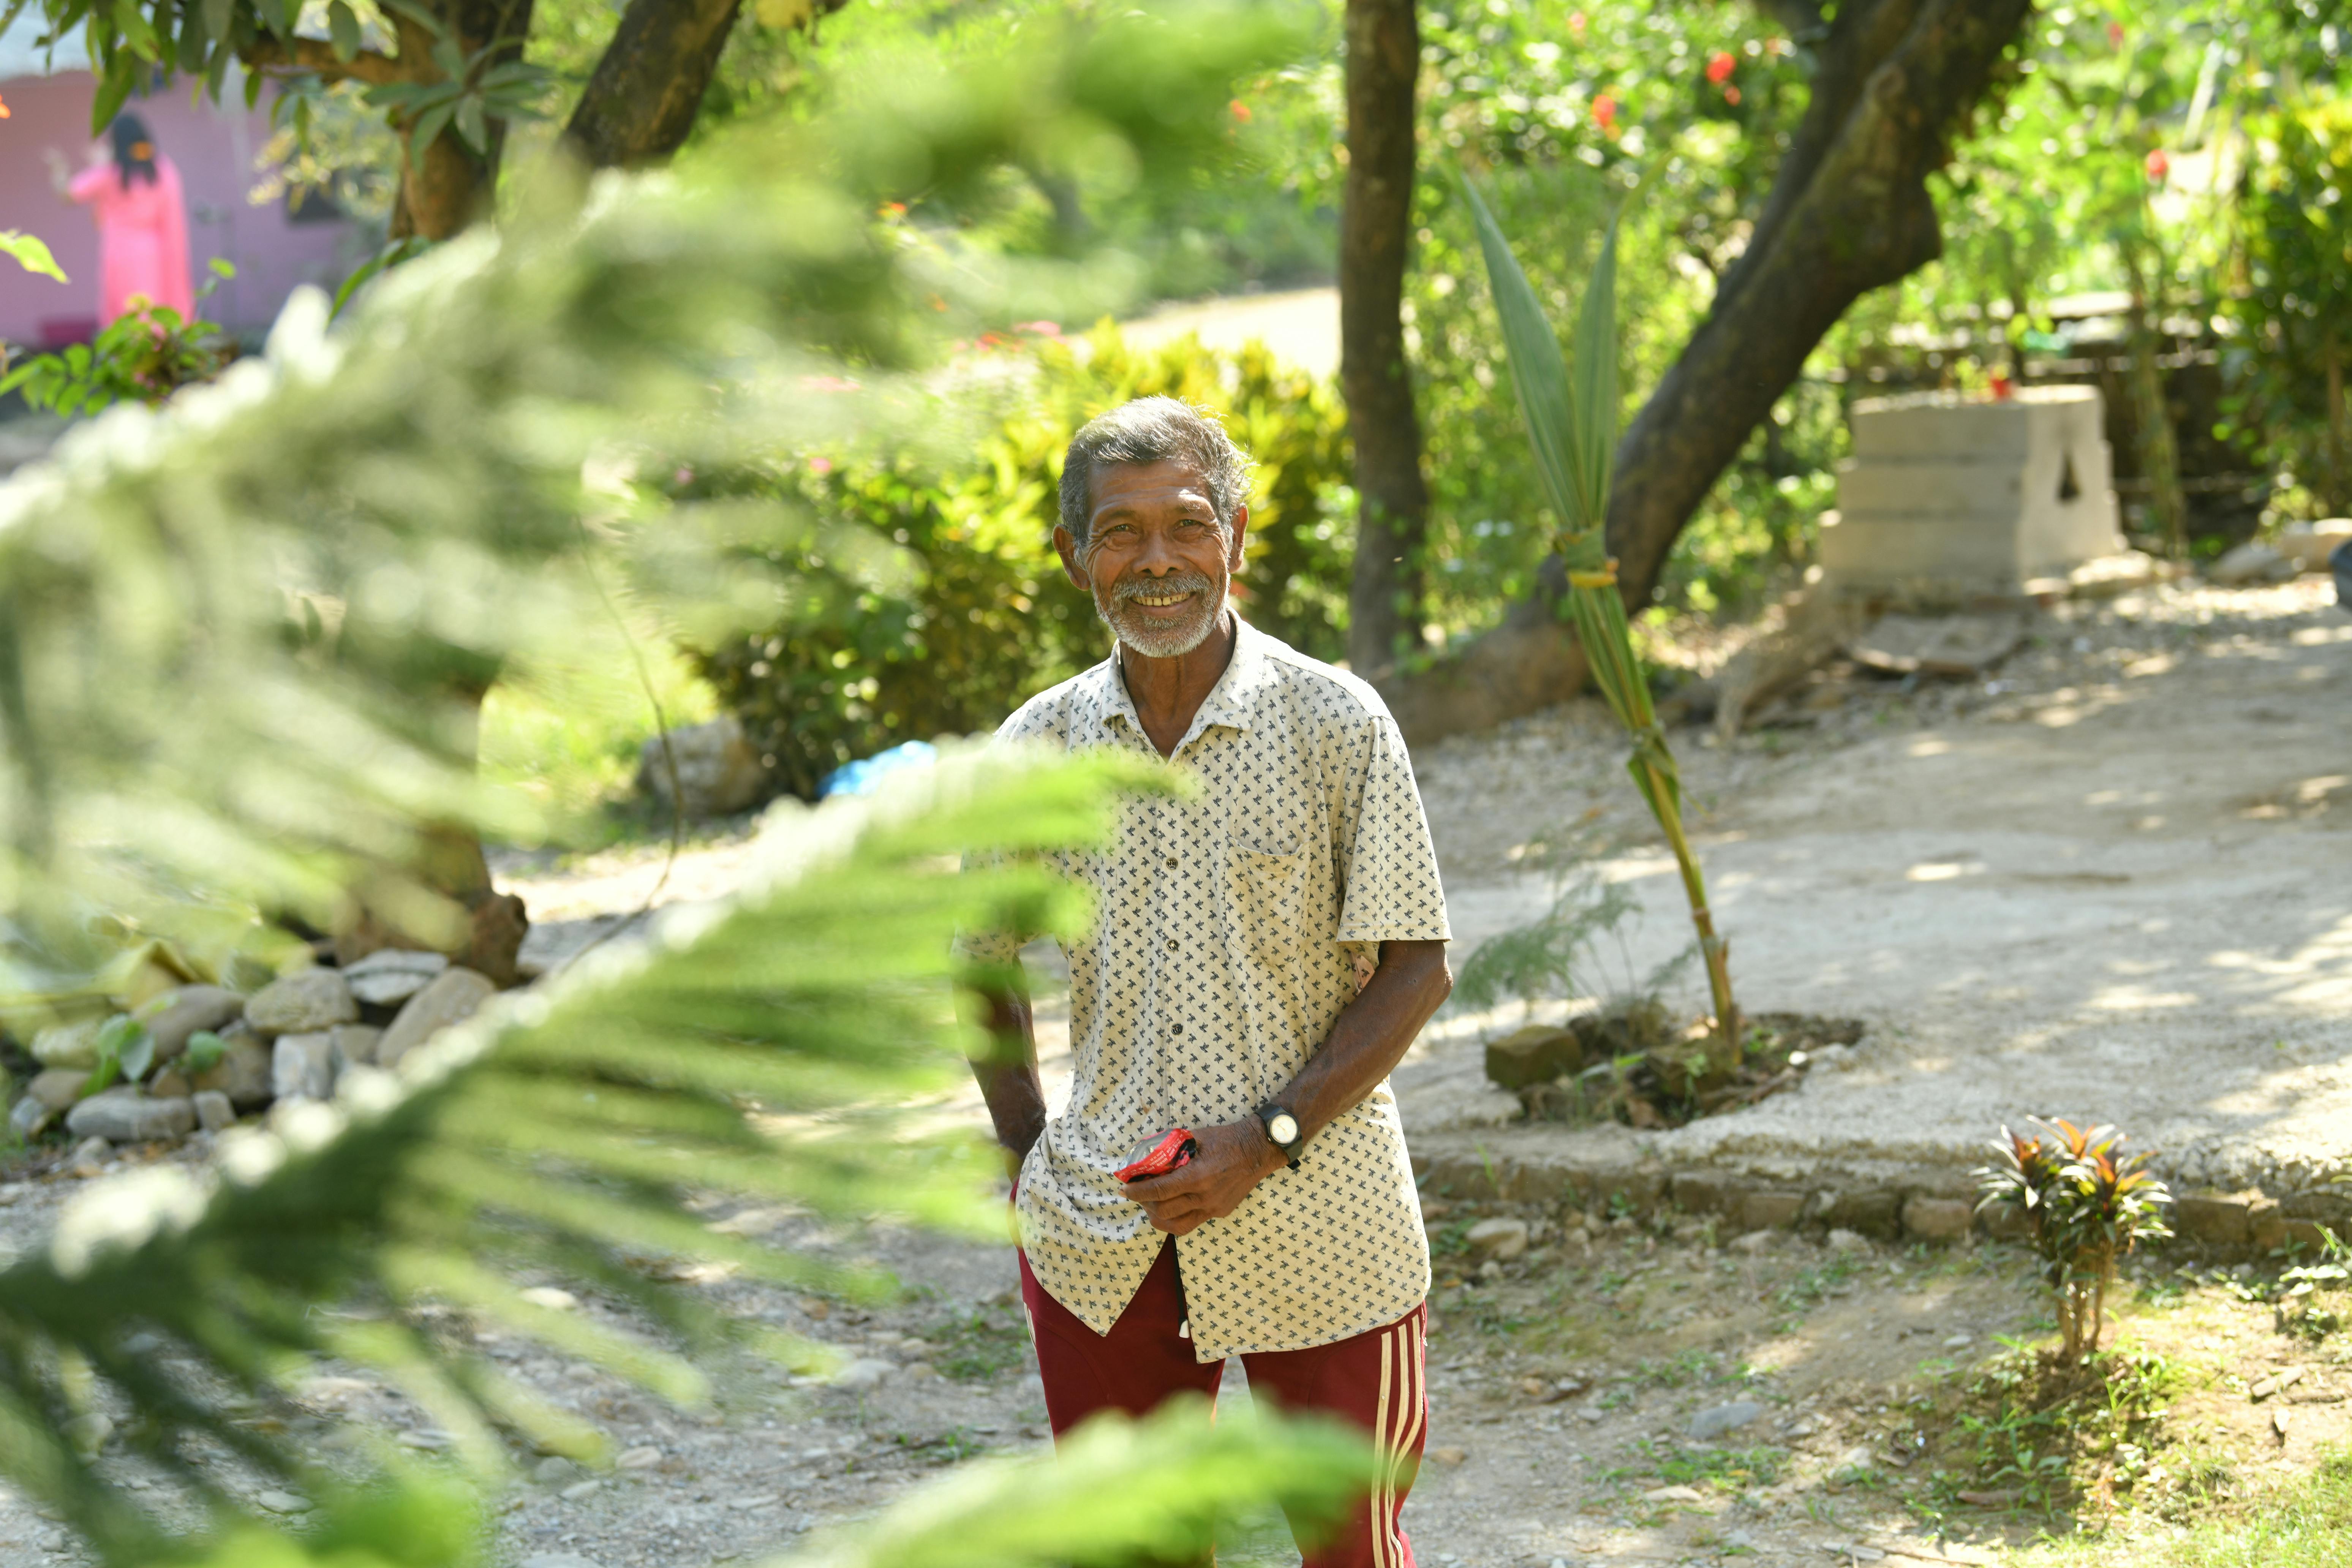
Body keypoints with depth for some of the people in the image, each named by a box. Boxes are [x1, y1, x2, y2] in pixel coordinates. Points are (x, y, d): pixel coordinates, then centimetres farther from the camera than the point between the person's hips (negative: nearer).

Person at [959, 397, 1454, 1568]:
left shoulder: (1335, 725, -8)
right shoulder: (1036, 749, 1)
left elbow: (1416, 969, -7)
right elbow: (986, 963, 16)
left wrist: (1271, 1137, -16)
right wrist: (1025, 1155, 7)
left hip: (1319, 1224, -3)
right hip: (1103, 1239, 3)